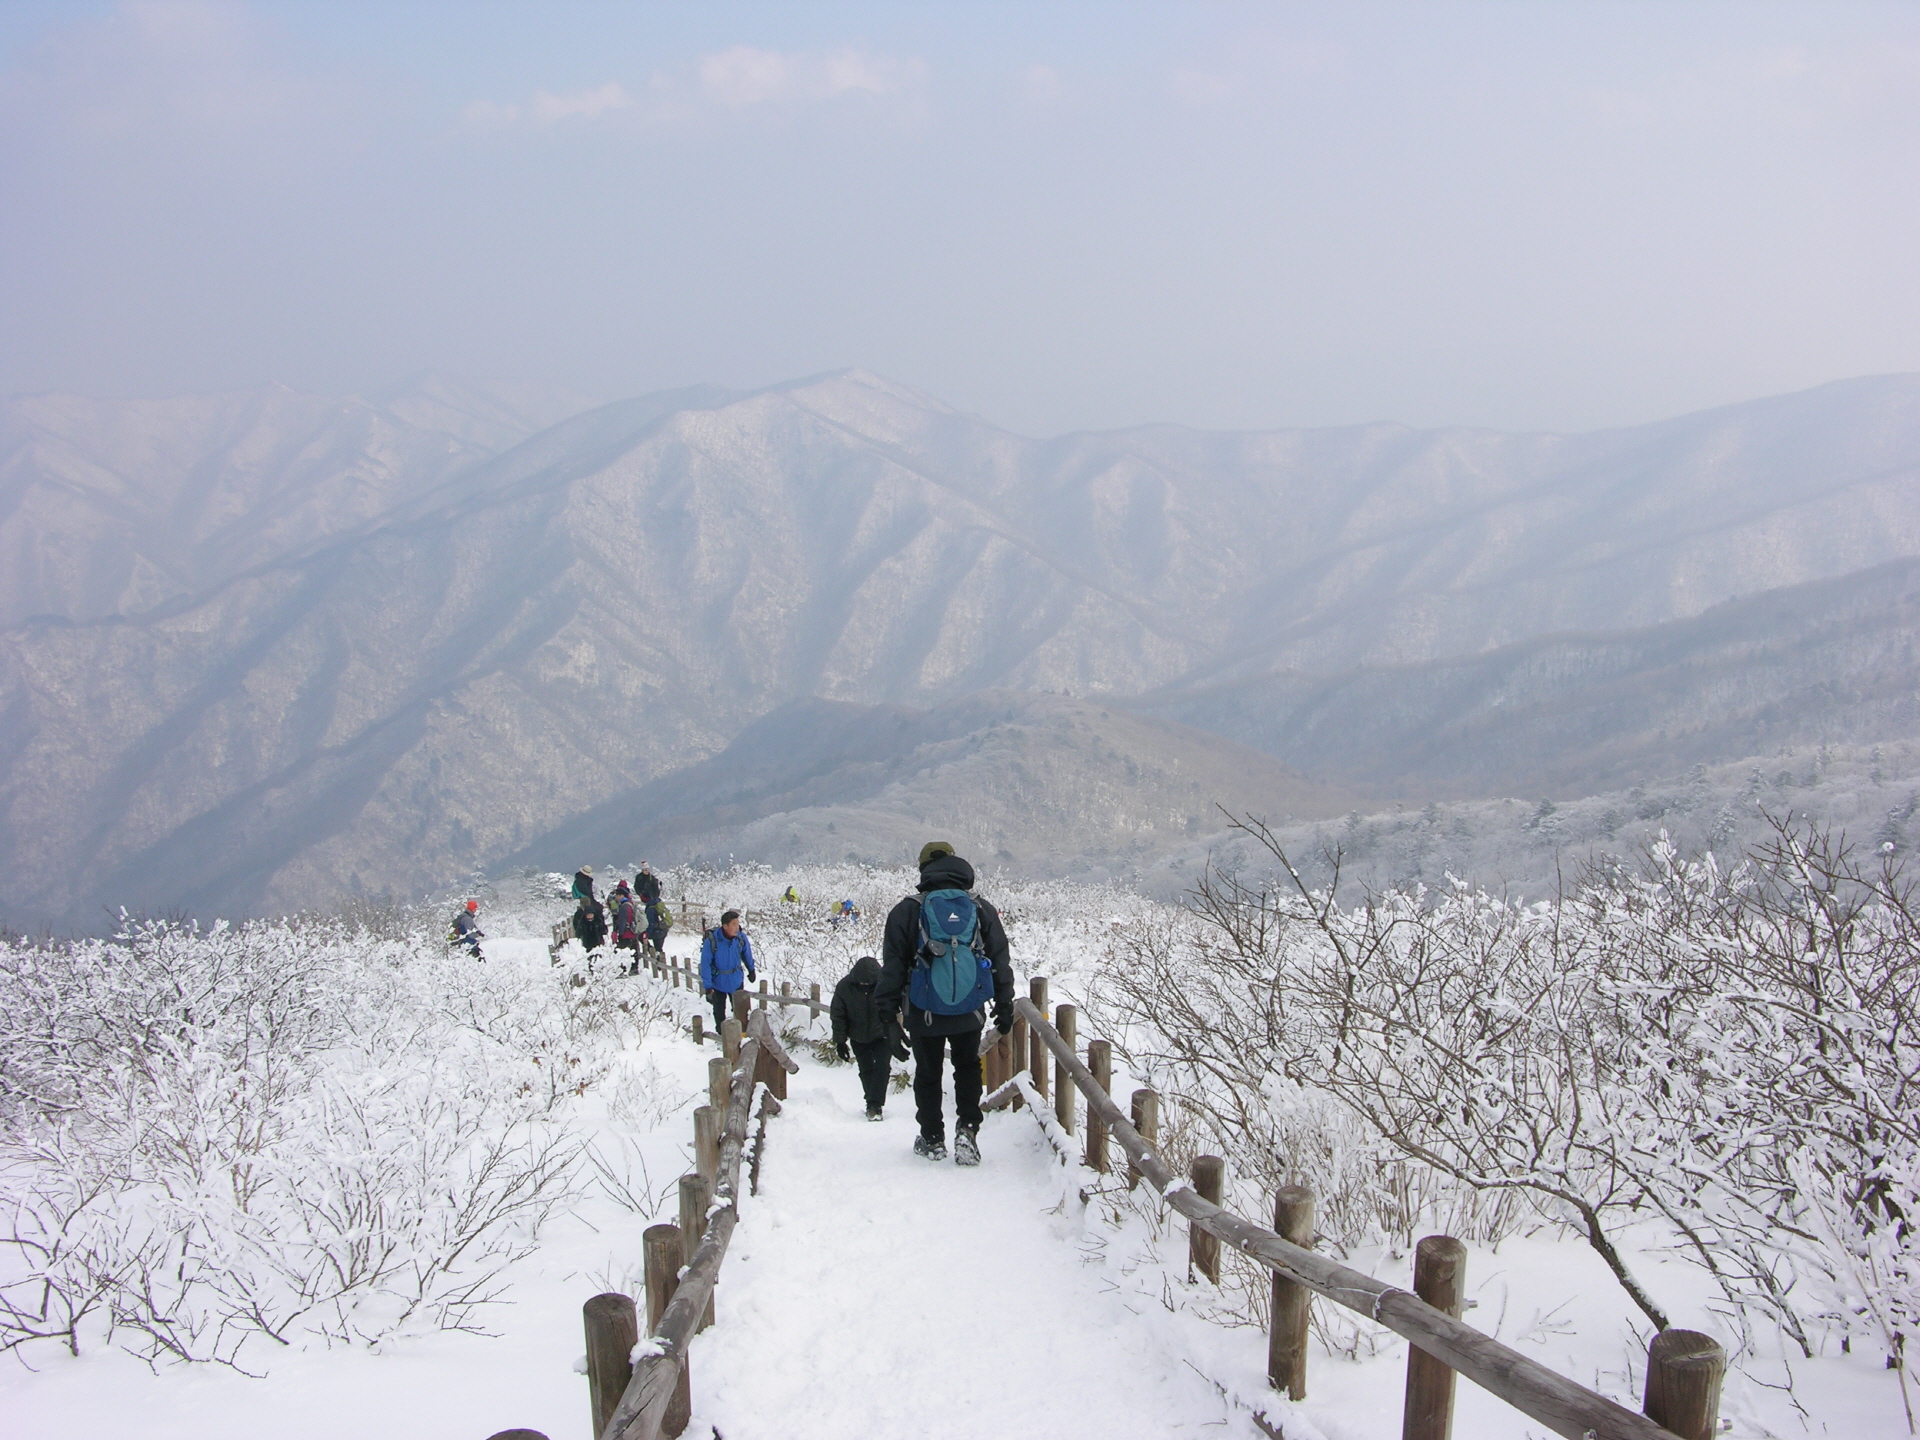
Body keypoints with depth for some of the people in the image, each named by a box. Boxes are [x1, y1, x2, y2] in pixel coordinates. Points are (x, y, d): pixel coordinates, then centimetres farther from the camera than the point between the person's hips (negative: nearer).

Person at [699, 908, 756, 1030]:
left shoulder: (741, 937, -18)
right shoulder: (711, 941, -30)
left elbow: (747, 955, 2)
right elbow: (705, 965, -23)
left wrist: (751, 970, 15)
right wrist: (707, 986, -24)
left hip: (737, 982, 3)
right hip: (718, 982, -3)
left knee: (740, 1008, 19)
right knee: (719, 1011, 18)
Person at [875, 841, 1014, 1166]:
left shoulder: (907, 910, -5)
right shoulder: (982, 909, 2)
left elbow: (892, 964, -4)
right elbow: (1001, 960, 4)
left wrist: (887, 1005, 3)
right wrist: (1004, 1005, 10)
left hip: (924, 1012, -2)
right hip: (969, 1010, 2)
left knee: (928, 1073, 14)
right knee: (968, 1068, 18)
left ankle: (932, 1139, 20)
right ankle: (967, 1130, 1)